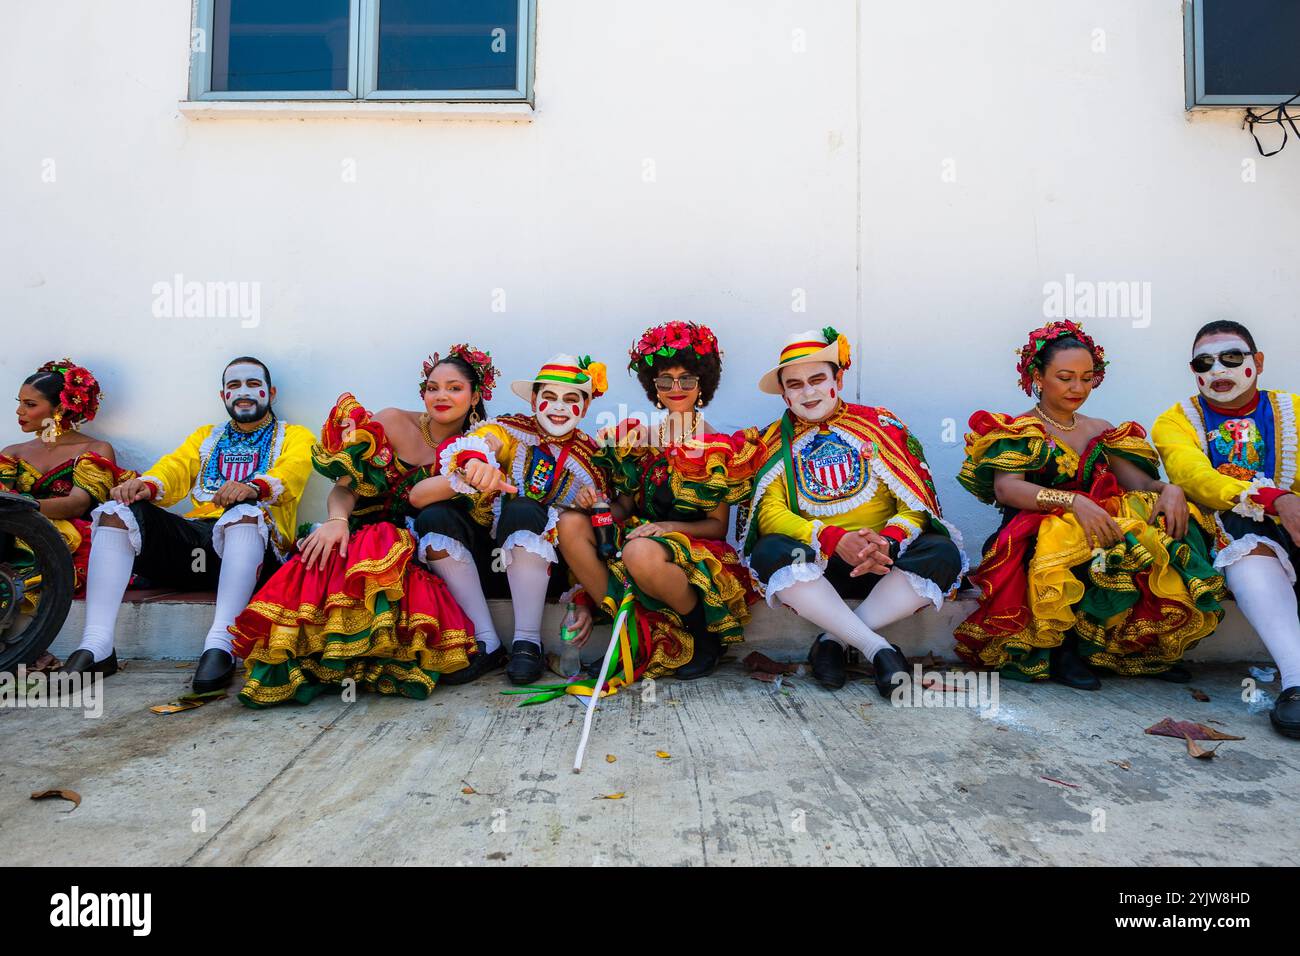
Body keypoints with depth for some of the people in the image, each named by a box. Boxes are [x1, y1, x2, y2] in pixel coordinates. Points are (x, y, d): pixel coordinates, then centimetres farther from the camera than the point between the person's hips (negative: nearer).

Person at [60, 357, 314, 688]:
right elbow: (175, 468, 13)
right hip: (193, 534, 5)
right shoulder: (205, 436, 31)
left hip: (250, 544, -4)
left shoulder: (294, 436, 17)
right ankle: (96, 646, -24)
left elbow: (293, 470, -6)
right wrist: (147, 484, -12)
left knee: (245, 511, -36)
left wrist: (256, 487, -28)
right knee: (117, 511, -17)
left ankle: (219, 645, -42)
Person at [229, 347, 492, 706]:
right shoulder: (393, 423, 3)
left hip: (420, 553, 0)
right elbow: (345, 484, -6)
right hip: (367, 533, 0)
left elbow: (420, 496, -12)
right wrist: (336, 519, -26)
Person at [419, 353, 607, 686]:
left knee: (524, 511, -31)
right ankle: (487, 643, -22)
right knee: (433, 518, -25)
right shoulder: (511, 430, -3)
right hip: (484, 550, 2)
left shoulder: (590, 461, -1)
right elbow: (478, 443, -27)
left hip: (537, 561, -2)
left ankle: (528, 642, -24)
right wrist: (474, 463, -52)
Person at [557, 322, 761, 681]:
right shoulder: (640, 436, 9)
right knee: (571, 523, -18)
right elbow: (625, 506, 11)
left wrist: (669, 526, -20)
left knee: (642, 554, -37)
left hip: (695, 550, -5)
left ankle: (705, 631, -7)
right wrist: (598, 505, -11)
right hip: (639, 535, 5)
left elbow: (718, 526, -4)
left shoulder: (718, 447, -4)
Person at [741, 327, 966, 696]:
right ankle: (876, 647, -28)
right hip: (813, 567, -1)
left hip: (882, 565, 1)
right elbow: (770, 513, -7)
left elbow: (917, 504, 0)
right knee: (770, 552, -32)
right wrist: (834, 539, -25)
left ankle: (834, 640, -20)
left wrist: (886, 541, -23)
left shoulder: (881, 424, 7)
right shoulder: (774, 442, 6)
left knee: (943, 554, -27)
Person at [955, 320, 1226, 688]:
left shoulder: (1101, 432, 22)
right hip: (1036, 534, -5)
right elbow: (1005, 487, -14)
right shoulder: (1016, 431, 4)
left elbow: (1142, 482, 13)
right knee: (1064, 535, -38)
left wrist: (1168, 489, -12)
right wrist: (1074, 502, -30)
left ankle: (1141, 646, -11)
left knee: (1166, 530, -22)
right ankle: (1062, 648, -20)